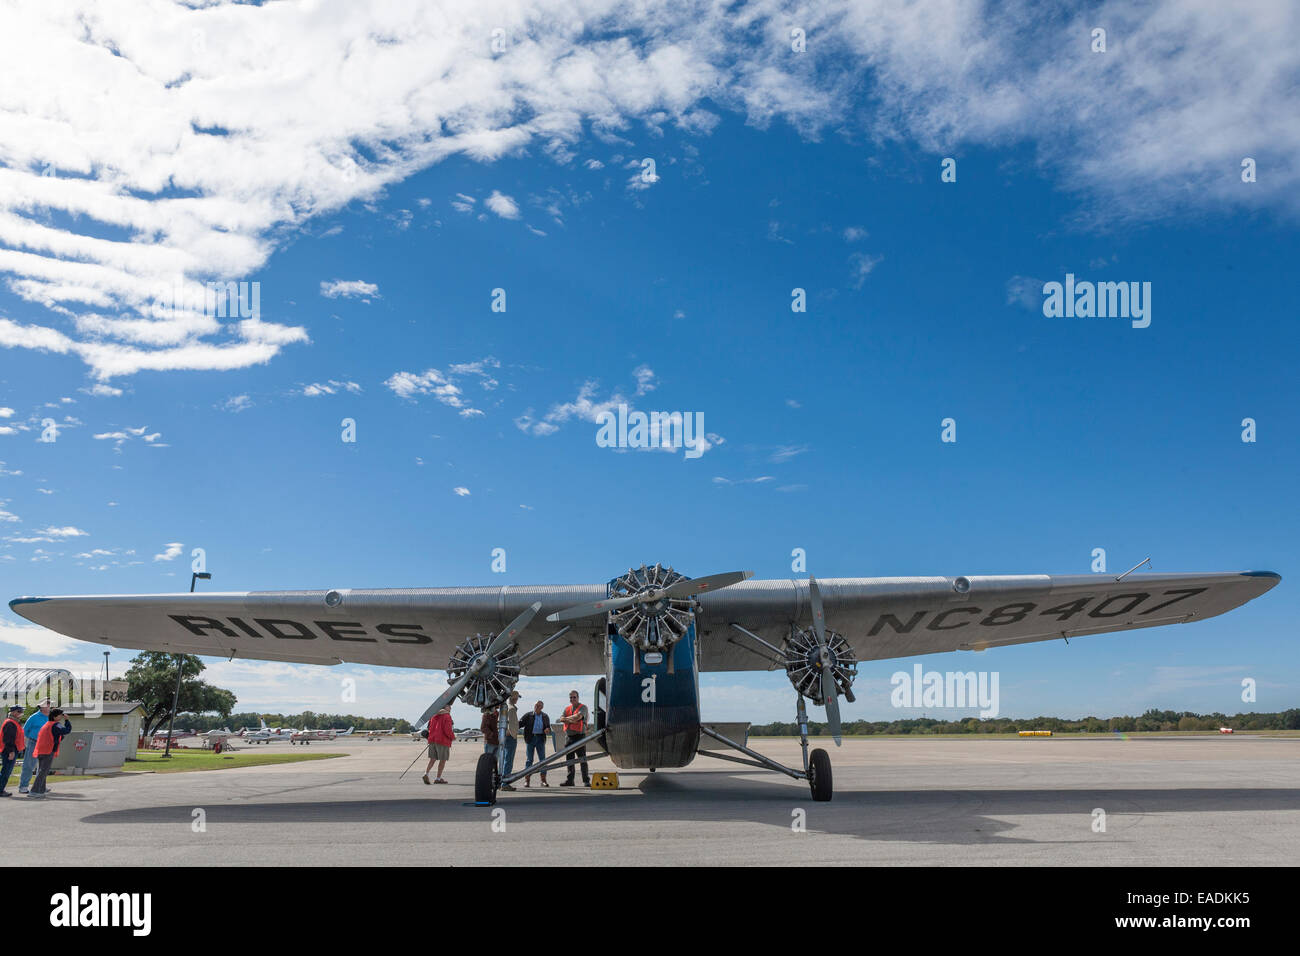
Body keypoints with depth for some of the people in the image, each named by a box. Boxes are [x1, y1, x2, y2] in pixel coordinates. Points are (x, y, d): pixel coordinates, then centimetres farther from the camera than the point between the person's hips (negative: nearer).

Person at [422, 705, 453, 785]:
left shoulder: (434, 715, 14)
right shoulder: (447, 716, -10)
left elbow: (430, 727, 16)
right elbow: (447, 730, -17)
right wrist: (453, 737, -2)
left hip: (432, 739, 7)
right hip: (443, 740, -7)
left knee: (432, 759, 8)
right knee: (443, 760, 3)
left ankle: (426, 773, -12)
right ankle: (438, 778, 5)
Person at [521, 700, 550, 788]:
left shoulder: (545, 717, 9)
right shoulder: (528, 716, 2)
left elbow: (548, 726, 11)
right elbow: (520, 723, -5)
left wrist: (547, 729, -12)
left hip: (540, 739, 2)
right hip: (530, 738, -2)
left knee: (542, 759, -1)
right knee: (529, 759, 0)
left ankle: (543, 780, 3)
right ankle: (527, 780, 6)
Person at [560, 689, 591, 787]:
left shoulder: (583, 707, 1)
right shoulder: (567, 709, 17)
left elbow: (578, 716, -17)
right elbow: (562, 719, 2)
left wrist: (567, 718, -4)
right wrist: (573, 720, -13)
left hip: (579, 735, -6)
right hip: (568, 736, 6)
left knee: (582, 759, -8)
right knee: (569, 760, 7)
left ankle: (586, 780, -7)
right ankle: (570, 780, 14)